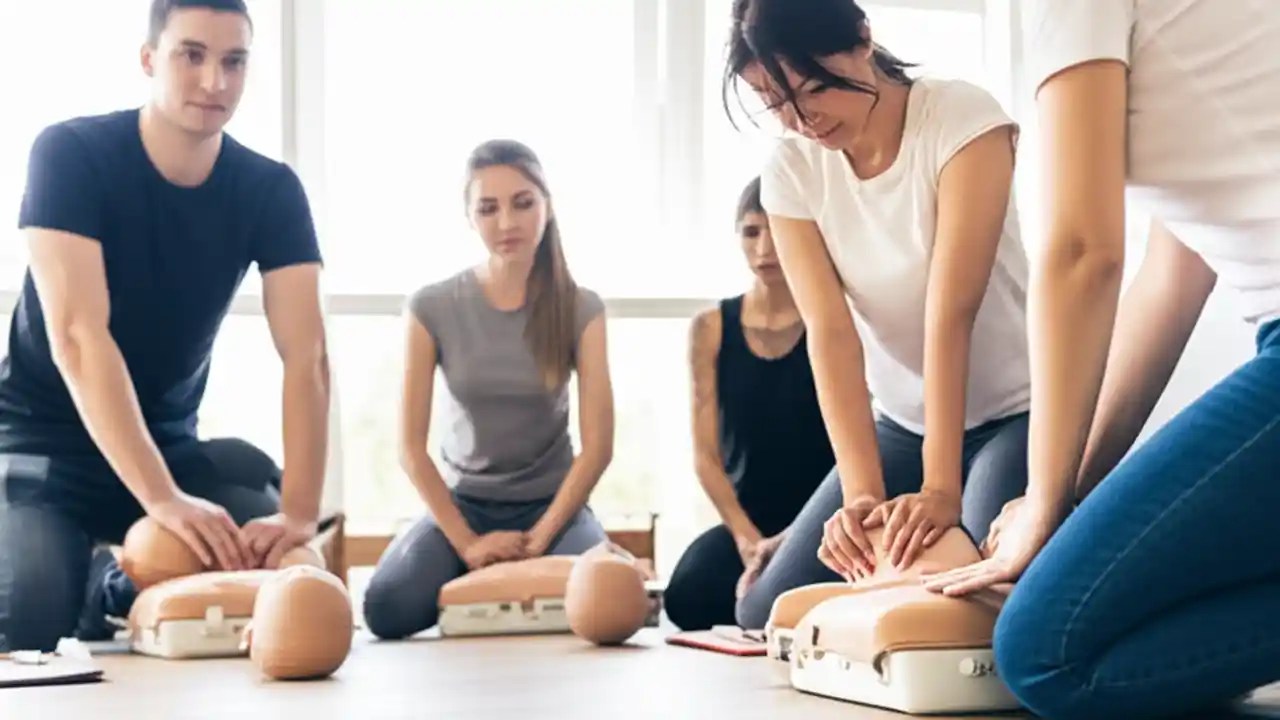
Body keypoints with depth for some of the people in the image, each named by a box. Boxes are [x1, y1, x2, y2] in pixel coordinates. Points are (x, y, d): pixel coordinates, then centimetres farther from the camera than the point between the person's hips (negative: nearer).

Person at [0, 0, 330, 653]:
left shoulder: (271, 190, -8)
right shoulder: (70, 154, -19)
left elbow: (307, 357, -17)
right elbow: (78, 338, -29)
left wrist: (298, 512, -33)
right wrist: (162, 498, -40)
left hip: (168, 441, 4)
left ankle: (114, 591, 9)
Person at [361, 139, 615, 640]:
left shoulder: (581, 310, -5)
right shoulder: (432, 308, -6)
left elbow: (598, 446, -8)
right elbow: (411, 447, -7)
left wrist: (539, 538, -17)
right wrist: (466, 542, -15)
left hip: (552, 502, 0)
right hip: (461, 502, 0)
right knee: (387, 608, -28)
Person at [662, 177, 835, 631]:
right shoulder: (711, 329, 5)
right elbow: (707, 456, 2)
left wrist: (791, 539, -17)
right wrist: (749, 541, -13)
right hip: (746, 519, 3)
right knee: (688, 597, -28)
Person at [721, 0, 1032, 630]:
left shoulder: (962, 117, -19)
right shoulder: (789, 172, -7)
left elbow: (951, 313, -28)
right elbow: (831, 336, -17)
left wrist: (940, 489, -34)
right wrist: (862, 493, -30)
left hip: (1014, 413, -4)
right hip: (901, 425, 5)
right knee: (770, 614, -5)